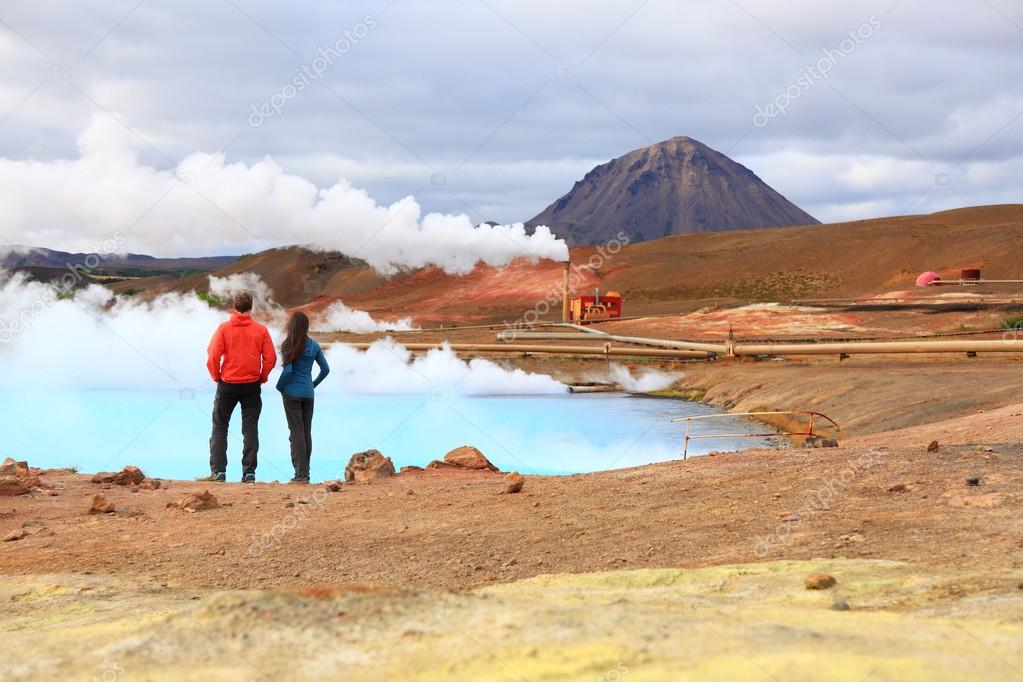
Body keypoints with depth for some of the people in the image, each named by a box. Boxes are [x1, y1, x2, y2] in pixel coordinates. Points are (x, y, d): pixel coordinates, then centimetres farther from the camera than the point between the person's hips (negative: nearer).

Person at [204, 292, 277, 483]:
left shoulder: (224, 329, -5)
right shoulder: (261, 330, -1)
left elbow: (213, 357, -10)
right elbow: (270, 358, -4)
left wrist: (217, 377, 5)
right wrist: (262, 377, 9)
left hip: (227, 385, -1)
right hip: (252, 386, 1)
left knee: (219, 427, 9)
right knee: (250, 429, 7)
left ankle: (218, 471, 3)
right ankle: (249, 472, 2)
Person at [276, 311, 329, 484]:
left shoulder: (289, 346, -11)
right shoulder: (314, 346, 5)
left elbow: (288, 371, -17)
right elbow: (325, 369, 7)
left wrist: (279, 386, -1)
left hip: (292, 393, -5)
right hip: (308, 393, 5)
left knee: (296, 432, -3)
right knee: (307, 432, 10)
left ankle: (301, 473, -6)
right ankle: (305, 472, 14)